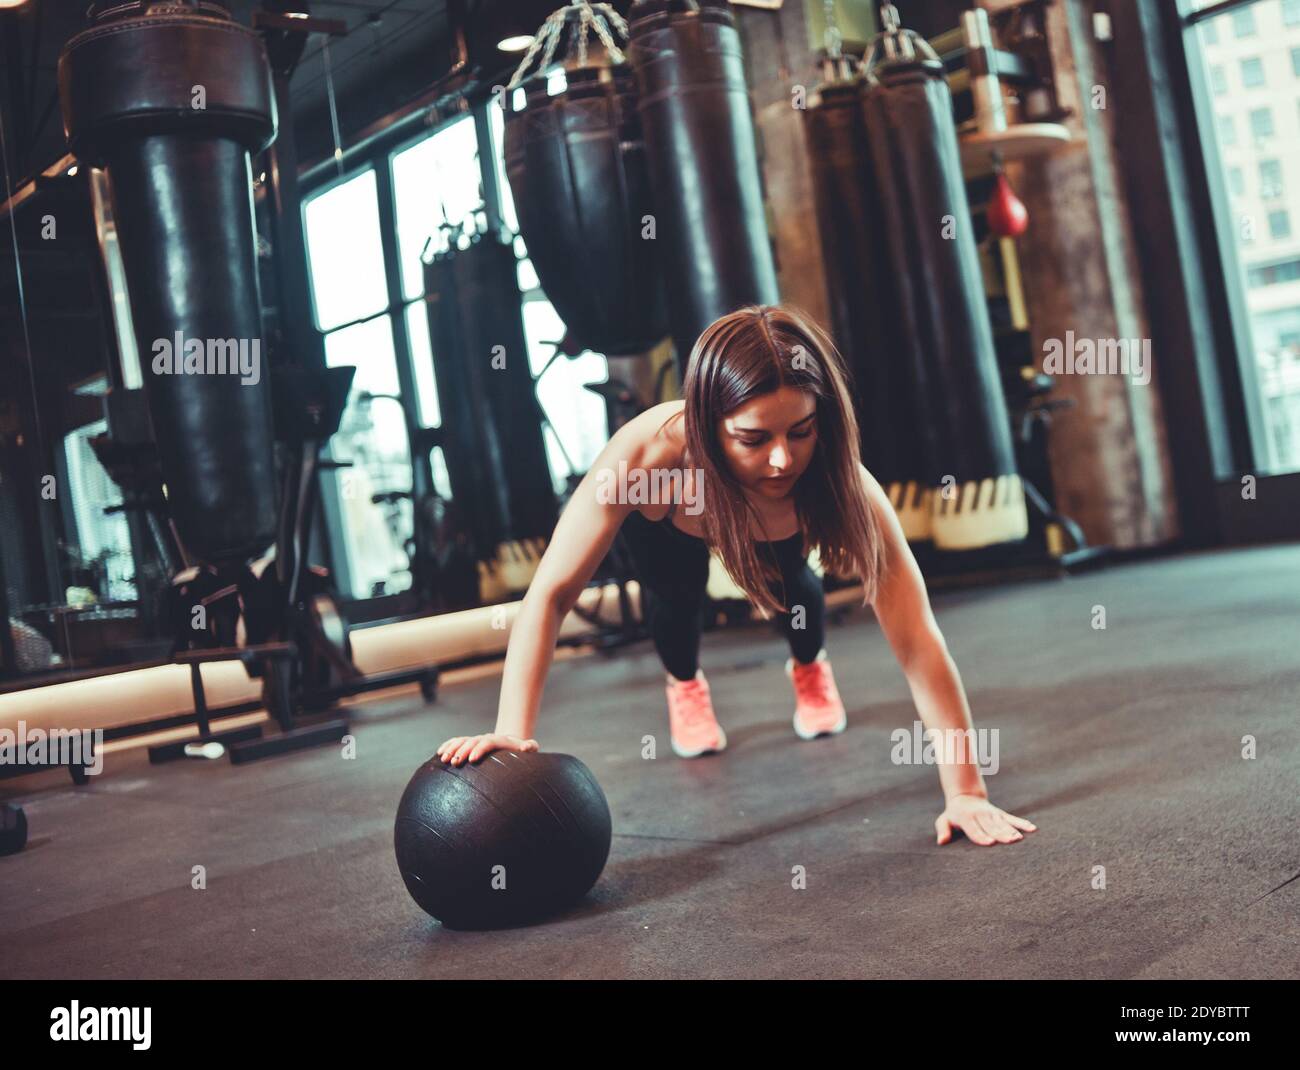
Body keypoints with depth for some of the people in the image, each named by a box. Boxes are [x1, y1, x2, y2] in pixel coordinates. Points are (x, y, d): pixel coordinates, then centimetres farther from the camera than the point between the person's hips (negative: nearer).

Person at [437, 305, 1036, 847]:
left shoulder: (840, 484, -44)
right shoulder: (647, 455, -48)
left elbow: (917, 640, -44)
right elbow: (551, 594, -41)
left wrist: (966, 793, -46)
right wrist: (512, 731, -50)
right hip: (667, 523, -1)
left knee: (790, 586, -12)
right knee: (673, 588, -16)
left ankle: (810, 669, 25)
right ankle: (684, 684, 20)